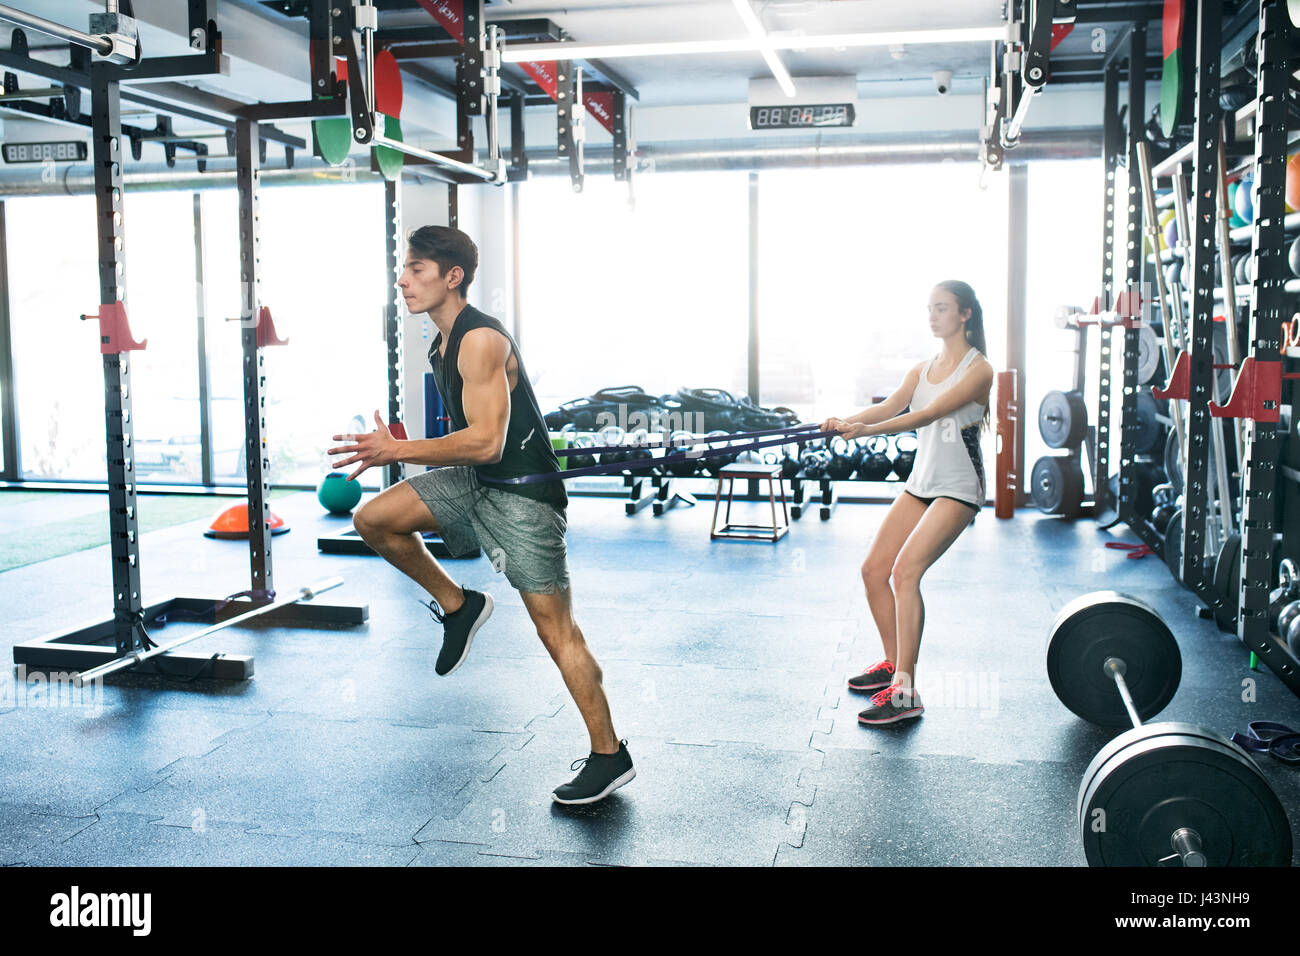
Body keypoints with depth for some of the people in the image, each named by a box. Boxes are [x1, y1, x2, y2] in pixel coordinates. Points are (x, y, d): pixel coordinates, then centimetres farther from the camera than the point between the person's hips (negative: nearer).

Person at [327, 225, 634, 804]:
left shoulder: (482, 341, -19)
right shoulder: (442, 346, 11)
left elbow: (486, 441, -26)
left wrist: (397, 450, -21)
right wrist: (394, 452, 12)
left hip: (522, 493, -9)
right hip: (473, 481, 9)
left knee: (555, 628, -5)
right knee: (373, 520, -2)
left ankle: (609, 756, 7)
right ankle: (457, 606, 16)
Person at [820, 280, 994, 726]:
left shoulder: (978, 369, -10)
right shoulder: (922, 369, 12)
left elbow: (930, 414, -23)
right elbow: (891, 405, -3)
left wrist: (867, 430, -35)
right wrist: (844, 421, -24)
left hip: (957, 488, -8)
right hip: (920, 483, 8)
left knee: (906, 569, -23)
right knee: (873, 571, 5)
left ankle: (905, 692, -21)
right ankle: (894, 663, 24)